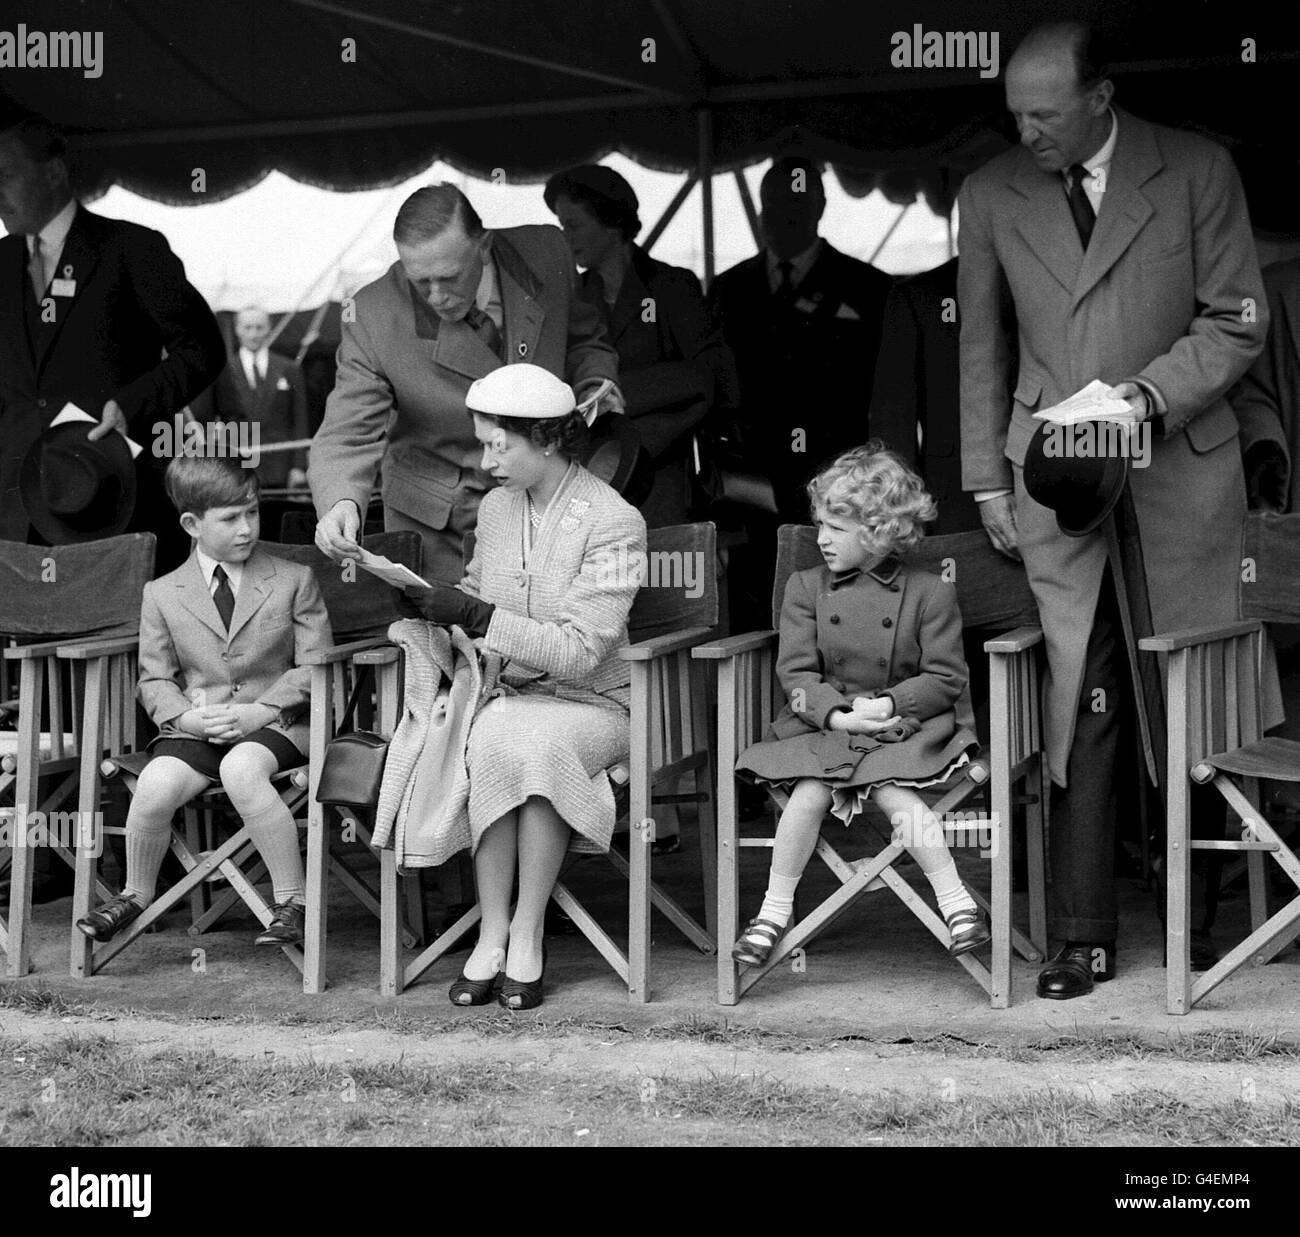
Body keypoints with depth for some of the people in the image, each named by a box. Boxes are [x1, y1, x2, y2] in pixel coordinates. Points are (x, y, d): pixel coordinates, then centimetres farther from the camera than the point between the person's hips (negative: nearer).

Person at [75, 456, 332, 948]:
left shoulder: (294, 581, 7)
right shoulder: (163, 595, 10)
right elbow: (155, 679, 10)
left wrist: (259, 711, -13)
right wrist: (186, 717, -12)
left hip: (275, 723, -2)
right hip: (195, 729, 2)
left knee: (241, 769, -37)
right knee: (156, 783, -29)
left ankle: (292, 901, -26)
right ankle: (135, 895, -1)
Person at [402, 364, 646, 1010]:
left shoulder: (613, 523, -12)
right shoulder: (495, 508, 9)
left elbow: (580, 652, -19)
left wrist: (476, 616, -24)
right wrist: (438, 606, 3)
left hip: (594, 707, -4)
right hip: (508, 697, 4)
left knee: (533, 742, -37)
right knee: (491, 738, -33)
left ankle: (525, 937, -28)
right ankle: (493, 935, -30)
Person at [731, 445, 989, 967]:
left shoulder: (930, 594, 0)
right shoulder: (805, 588, 7)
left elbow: (945, 678, -1)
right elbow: (797, 672, 1)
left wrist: (891, 703, -17)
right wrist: (838, 714, -17)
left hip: (903, 726, -2)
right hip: (823, 725, 2)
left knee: (892, 792, -31)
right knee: (809, 794, -26)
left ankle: (956, 902, -22)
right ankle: (774, 912, -15)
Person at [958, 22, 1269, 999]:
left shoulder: (1197, 173, -1)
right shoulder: (992, 195, 7)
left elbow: (1237, 323, 1)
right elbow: (982, 348, 14)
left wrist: (1148, 392, -13)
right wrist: (987, 482, 10)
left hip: (1180, 471, -1)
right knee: (1080, 708, -5)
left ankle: (1195, 917, 14)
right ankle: (1085, 937, -3)